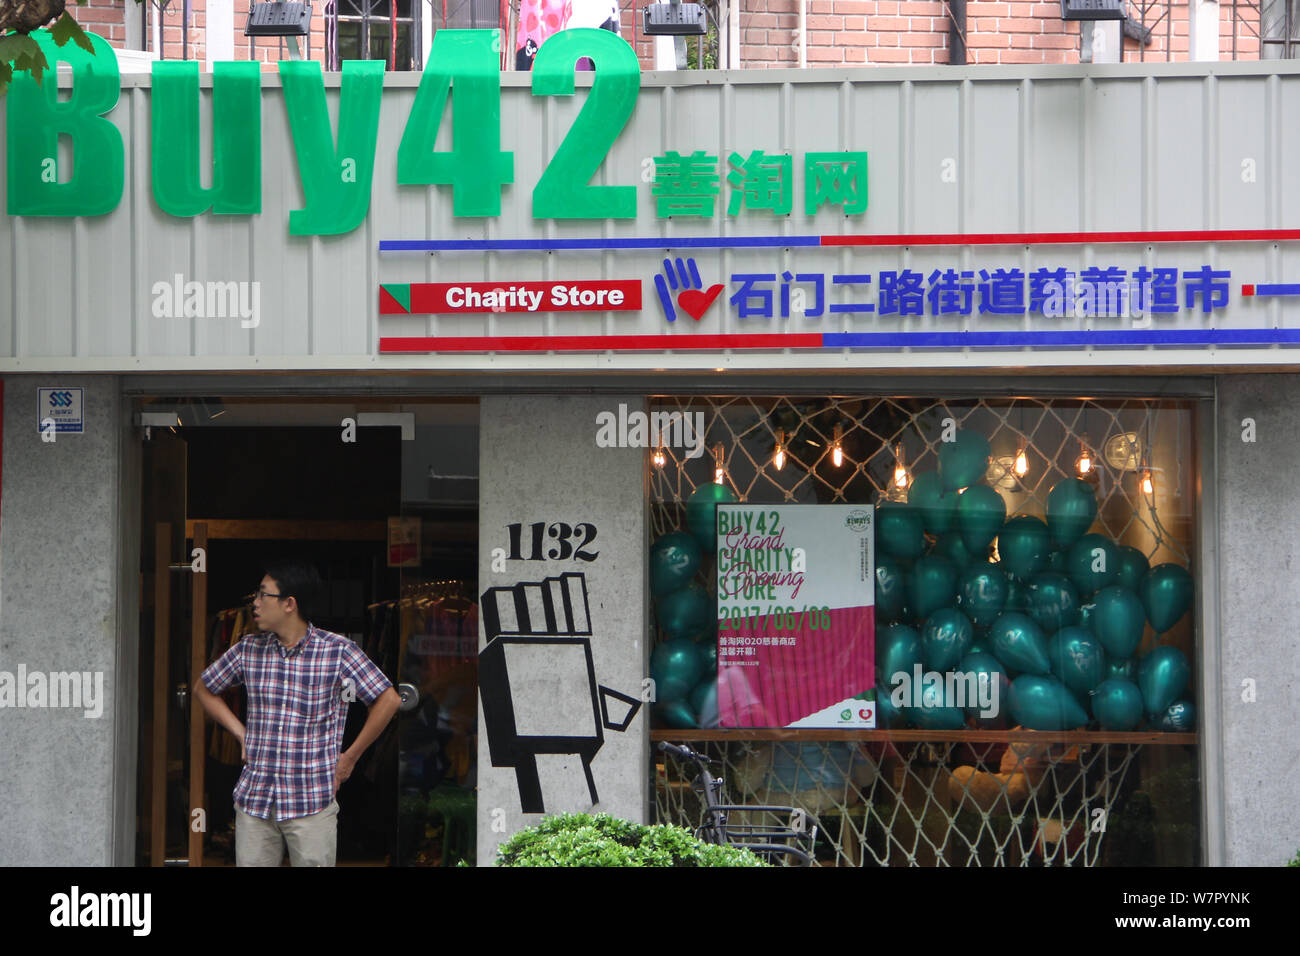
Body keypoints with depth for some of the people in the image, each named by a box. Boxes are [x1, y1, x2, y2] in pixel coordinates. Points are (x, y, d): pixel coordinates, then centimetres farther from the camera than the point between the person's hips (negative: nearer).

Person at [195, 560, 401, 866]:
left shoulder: (337, 651, -4)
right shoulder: (250, 650, 7)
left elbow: (388, 700, -1)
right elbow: (204, 689, 23)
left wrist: (349, 758, 0)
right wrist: (241, 734, 12)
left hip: (312, 804, -3)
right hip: (254, 800, 3)